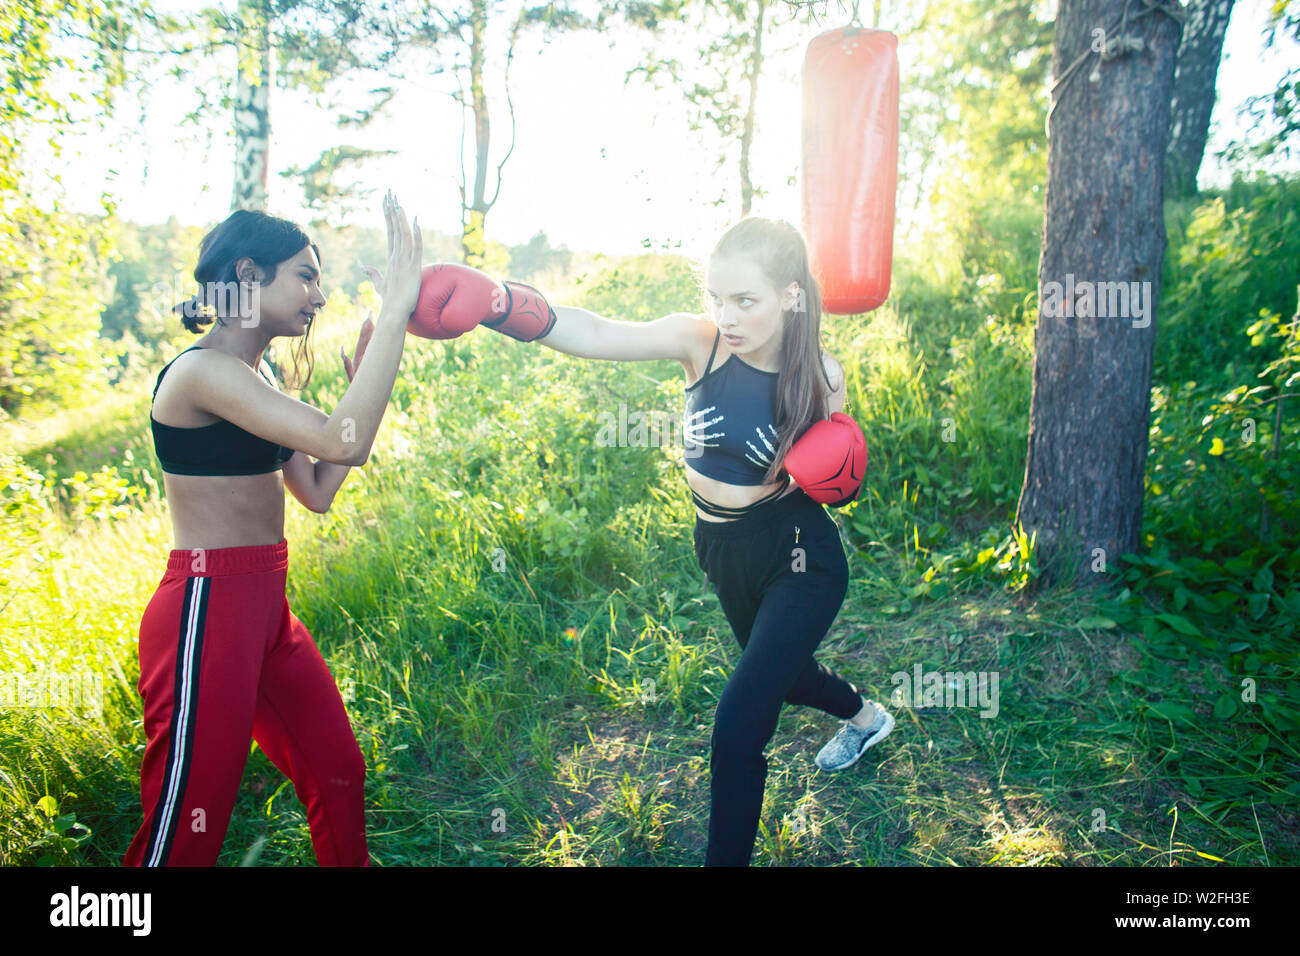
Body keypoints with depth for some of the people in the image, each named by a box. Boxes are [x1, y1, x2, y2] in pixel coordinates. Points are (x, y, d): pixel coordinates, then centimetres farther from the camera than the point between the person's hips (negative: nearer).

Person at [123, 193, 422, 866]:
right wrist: (395, 311, -23)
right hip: (206, 612, -9)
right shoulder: (203, 370, -17)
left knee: (339, 773, 17)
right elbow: (344, 442, -29)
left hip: (265, 607, 9)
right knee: (186, 830, 5)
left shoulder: (253, 377, 13)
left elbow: (317, 491, 12)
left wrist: (360, 383, 9)